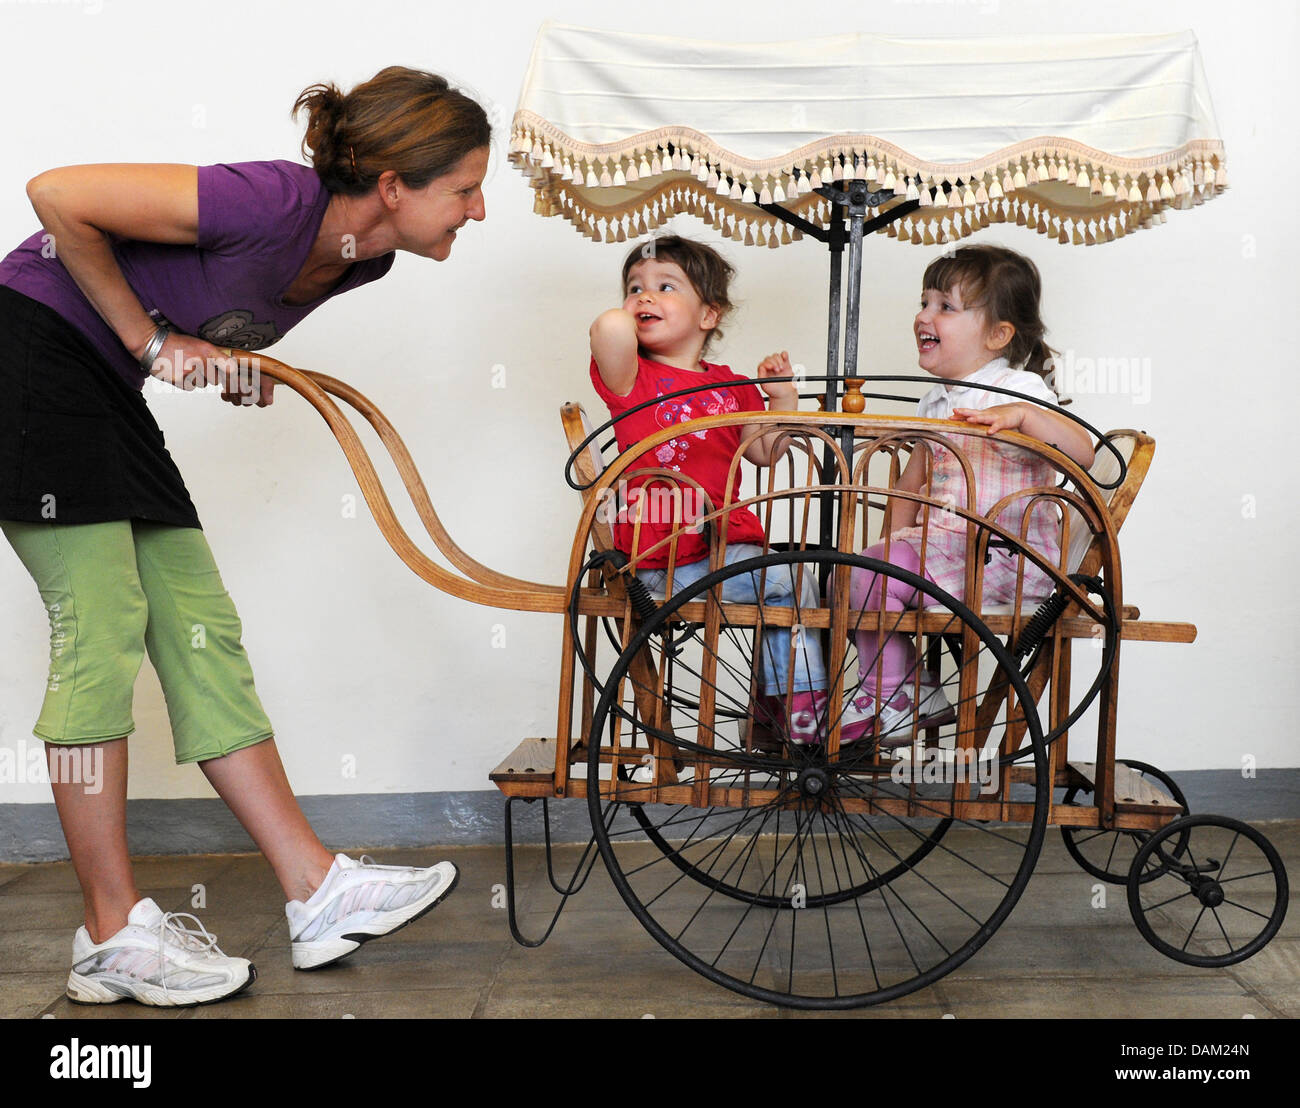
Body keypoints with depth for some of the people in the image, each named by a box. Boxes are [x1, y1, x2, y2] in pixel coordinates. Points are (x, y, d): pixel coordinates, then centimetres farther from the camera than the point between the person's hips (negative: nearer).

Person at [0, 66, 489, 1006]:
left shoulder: (362, 257, -1)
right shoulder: (276, 203, -28)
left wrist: (230, 361, -3)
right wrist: (151, 341, -17)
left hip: (107, 389, 8)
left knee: (198, 624, 3)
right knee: (103, 624, -10)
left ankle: (316, 890, 5)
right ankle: (114, 935, 0)